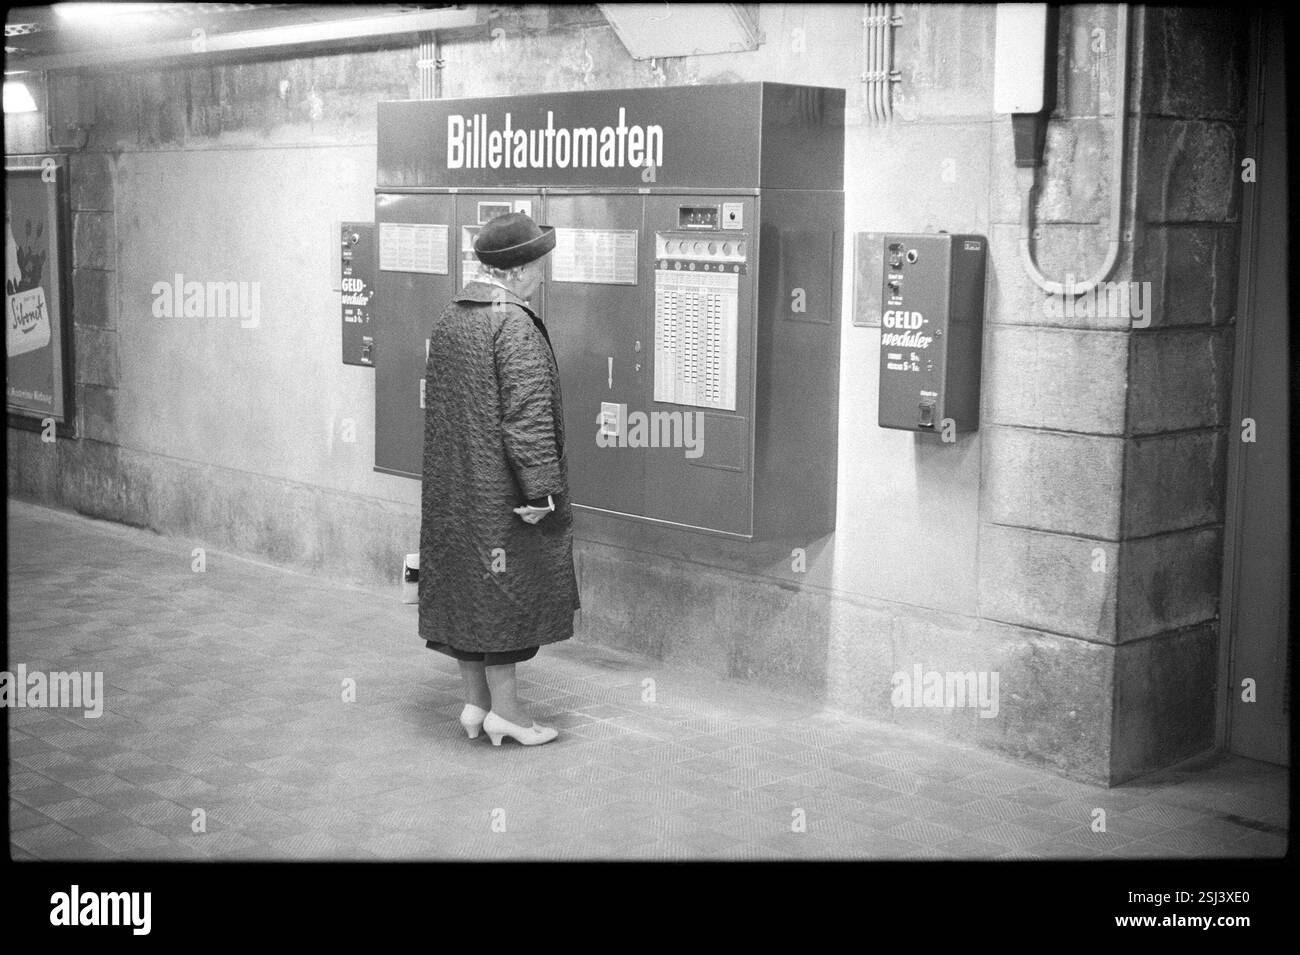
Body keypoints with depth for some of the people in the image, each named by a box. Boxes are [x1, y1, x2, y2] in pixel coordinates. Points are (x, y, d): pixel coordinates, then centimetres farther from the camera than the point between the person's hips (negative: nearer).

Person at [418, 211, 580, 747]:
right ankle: (503, 707, 11)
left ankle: (475, 702, 23)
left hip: (451, 485, 8)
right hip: (498, 489, -8)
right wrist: (541, 489, -19)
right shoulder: (515, 326, -18)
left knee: (465, 586, 14)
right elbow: (526, 415, -22)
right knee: (503, 590, 2)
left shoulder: (449, 318, 9)